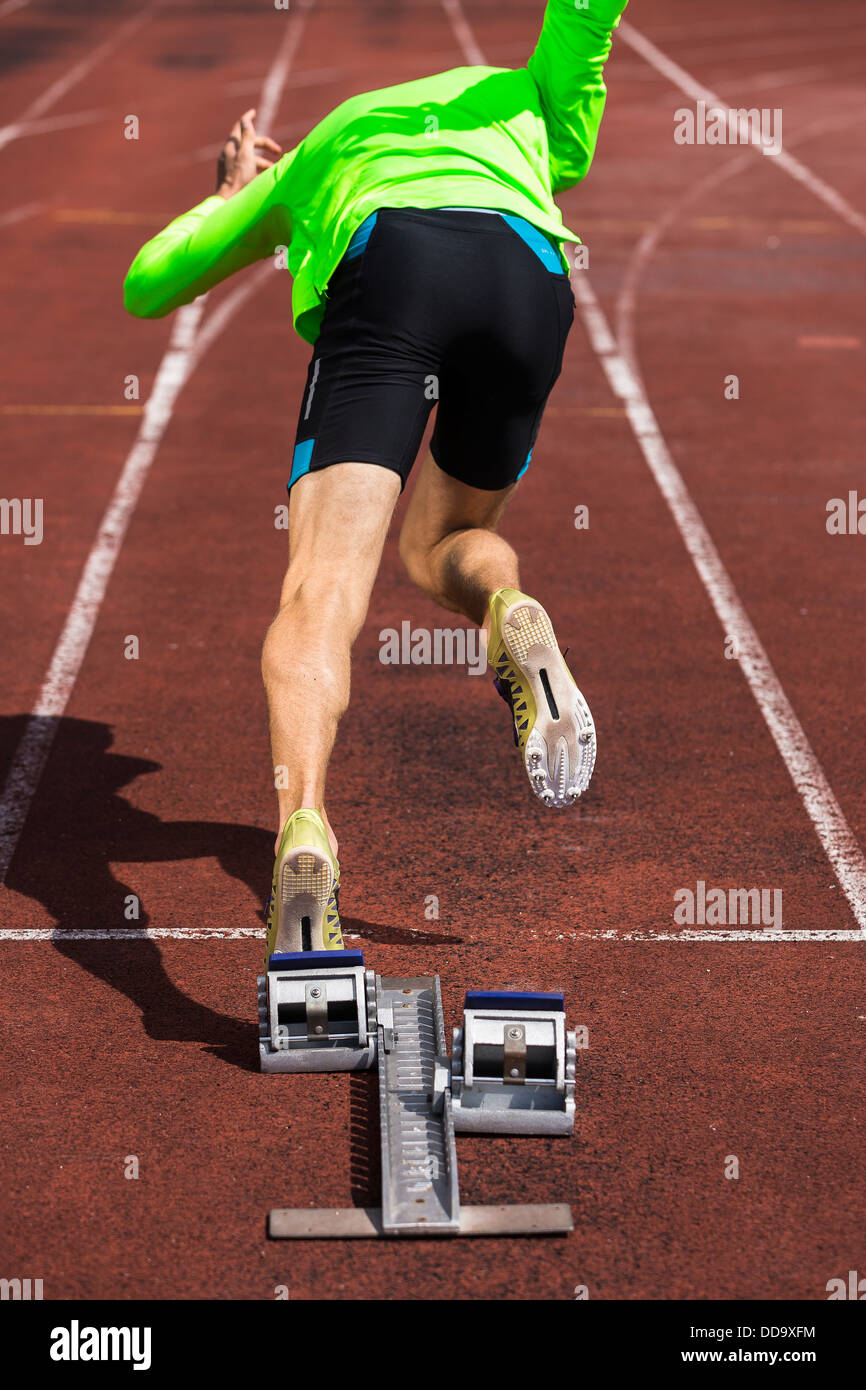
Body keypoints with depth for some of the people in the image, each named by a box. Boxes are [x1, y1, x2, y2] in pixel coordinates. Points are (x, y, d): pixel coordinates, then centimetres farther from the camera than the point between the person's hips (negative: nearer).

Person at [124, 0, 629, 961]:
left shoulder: (304, 164, 41)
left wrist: (231, 195, 60)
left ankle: (303, 829, -36)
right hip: (529, 271, 1)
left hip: (380, 271, -1)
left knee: (321, 594, -11)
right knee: (442, 545, 24)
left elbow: (146, 287, 45)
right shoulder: (529, 101, 42)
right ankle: (511, 616, -11)